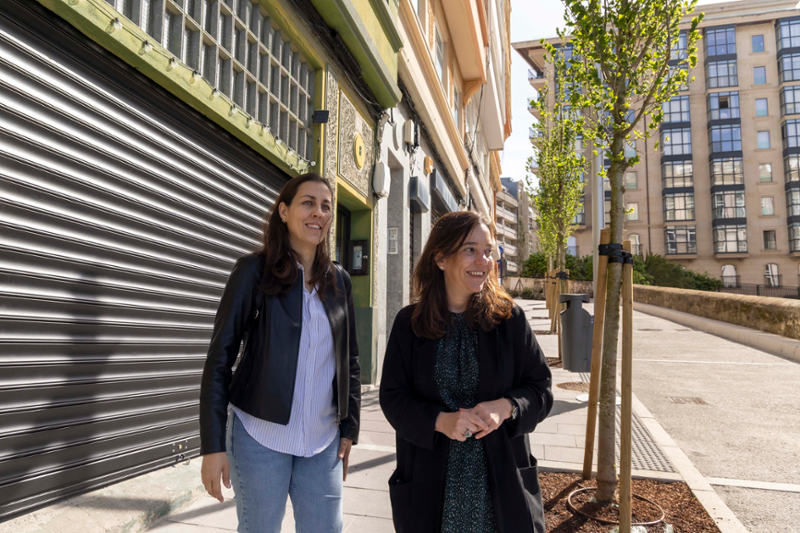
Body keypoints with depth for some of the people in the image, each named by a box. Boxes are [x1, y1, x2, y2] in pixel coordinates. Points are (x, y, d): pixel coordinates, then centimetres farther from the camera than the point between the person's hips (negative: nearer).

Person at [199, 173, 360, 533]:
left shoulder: (339, 280, 6)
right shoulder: (255, 269, -6)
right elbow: (220, 357, -8)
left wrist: (349, 428, 7)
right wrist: (213, 445, -11)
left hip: (323, 442, 4)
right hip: (261, 436, -3)